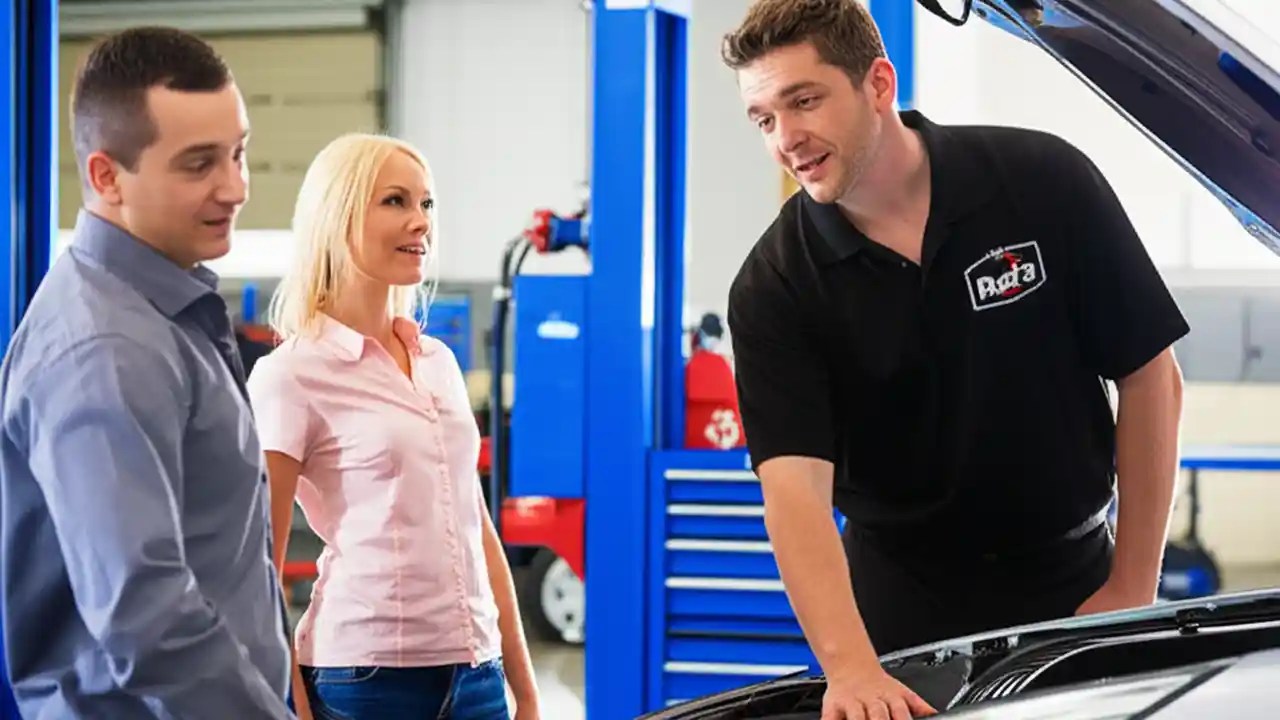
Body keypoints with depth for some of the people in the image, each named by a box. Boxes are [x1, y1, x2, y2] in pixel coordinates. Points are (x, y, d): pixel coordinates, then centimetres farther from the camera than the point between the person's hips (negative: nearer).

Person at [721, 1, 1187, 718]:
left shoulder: (1046, 181, -13)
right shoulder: (773, 288, -13)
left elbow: (1150, 375, -7)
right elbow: (794, 483, -24)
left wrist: (1134, 587, -8)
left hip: (1071, 581, 0)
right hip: (904, 602, 0)